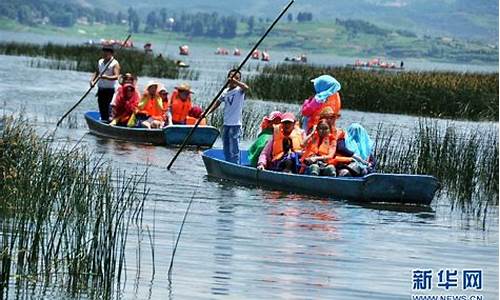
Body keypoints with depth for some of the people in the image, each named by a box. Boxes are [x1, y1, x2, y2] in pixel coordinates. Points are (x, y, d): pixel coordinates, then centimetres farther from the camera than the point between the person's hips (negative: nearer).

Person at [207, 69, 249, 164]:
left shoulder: (239, 90, -6)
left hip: (235, 125, -7)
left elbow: (246, 87, -30)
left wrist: (235, 81, -29)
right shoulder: (226, 91, 12)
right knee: (226, 150, 14)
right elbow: (218, 103, 21)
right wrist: (207, 112, 15)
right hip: (226, 124, 7)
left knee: (234, 150, -9)